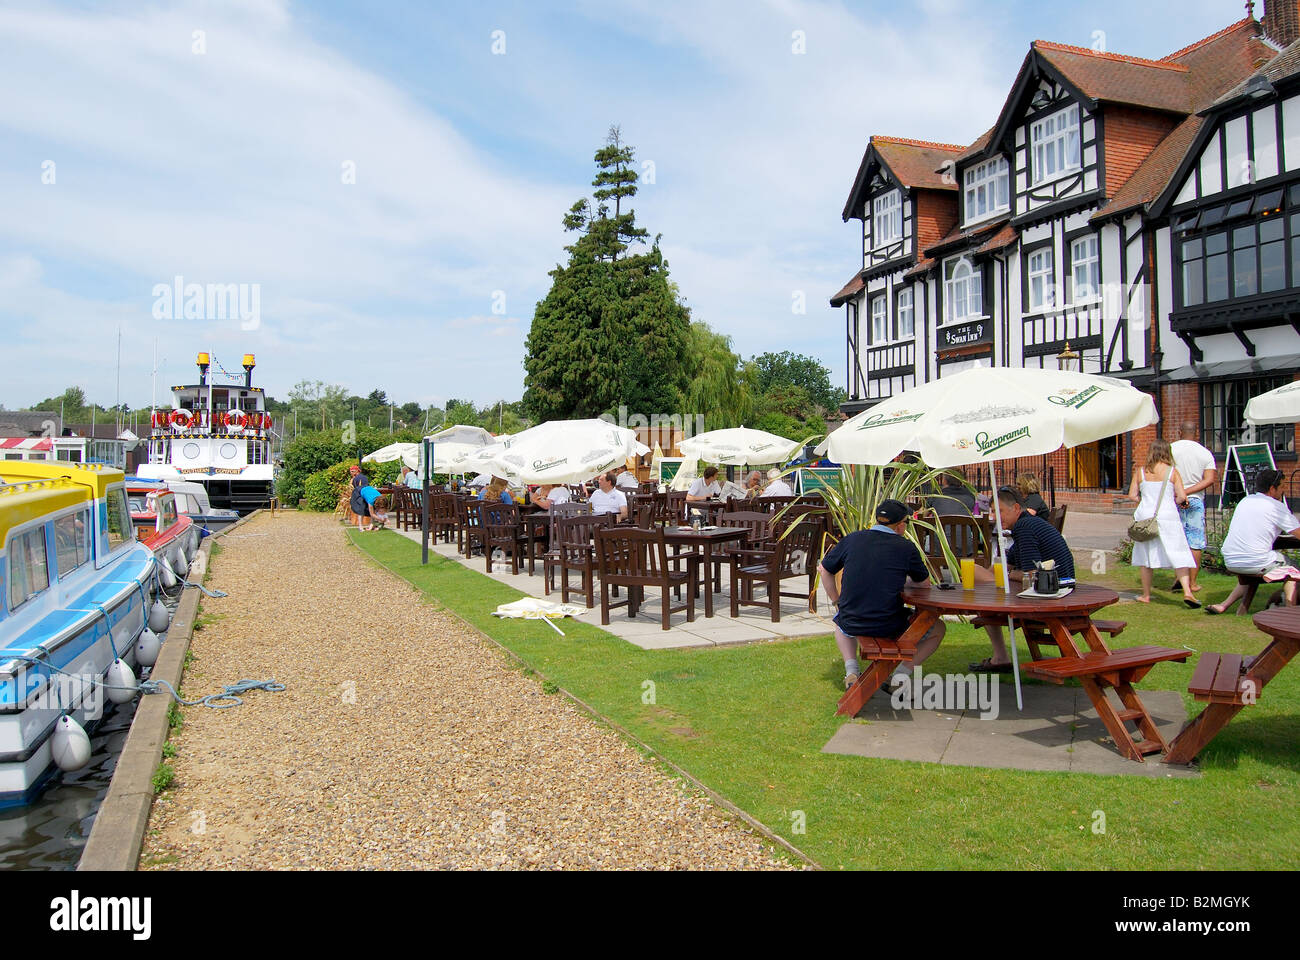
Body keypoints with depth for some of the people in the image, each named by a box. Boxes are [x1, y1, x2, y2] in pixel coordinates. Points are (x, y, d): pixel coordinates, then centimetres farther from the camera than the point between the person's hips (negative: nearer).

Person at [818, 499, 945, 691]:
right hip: (889, 627, -3)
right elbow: (923, 581, 10)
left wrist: (836, 602, 22)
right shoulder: (906, 547, -6)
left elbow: (823, 569, 12)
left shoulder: (852, 538, 2)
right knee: (938, 629, 22)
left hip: (852, 624, 3)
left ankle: (851, 670, 20)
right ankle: (900, 674, 7)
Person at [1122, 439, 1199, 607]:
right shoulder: (1172, 471, -1)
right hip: (1168, 516, -2)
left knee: (1147, 555, 11)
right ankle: (1187, 591, -14)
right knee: (1178, 555, 0)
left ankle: (1146, 595, 16)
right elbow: (1182, 496, -5)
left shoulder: (1140, 472, 3)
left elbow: (1132, 495, 3)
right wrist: (1172, 503, 15)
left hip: (1146, 516, 2)